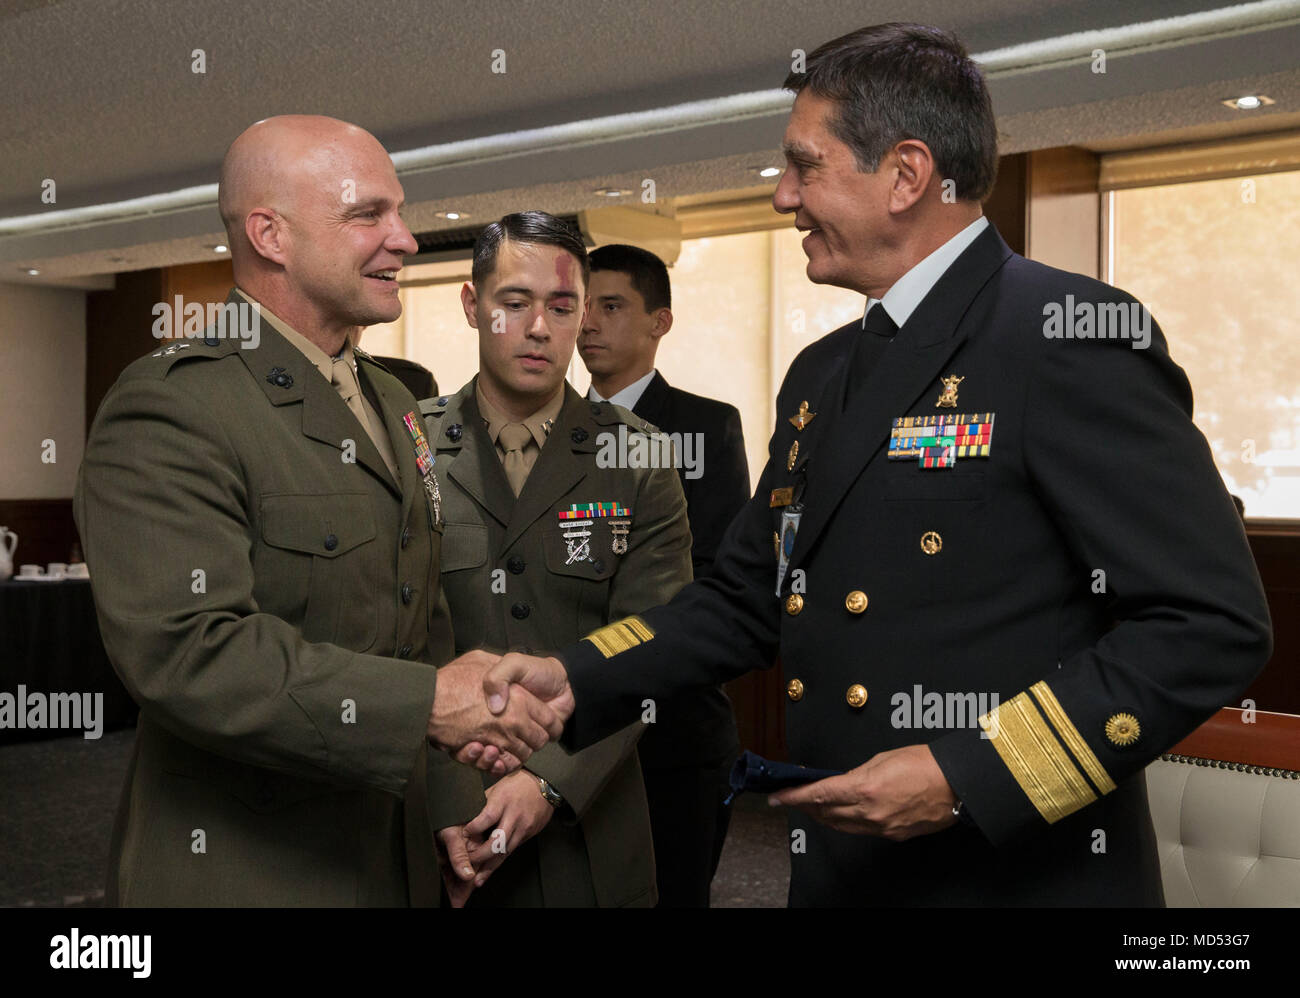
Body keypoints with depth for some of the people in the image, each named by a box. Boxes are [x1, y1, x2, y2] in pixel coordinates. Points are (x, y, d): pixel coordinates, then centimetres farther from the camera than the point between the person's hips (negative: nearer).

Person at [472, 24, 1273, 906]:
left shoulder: (1072, 337, -13)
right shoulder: (820, 374, 11)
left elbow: (1213, 623, -18)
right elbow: (751, 602, 14)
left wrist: (969, 778, -22)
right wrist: (575, 682, 2)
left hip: (1021, 874, -7)